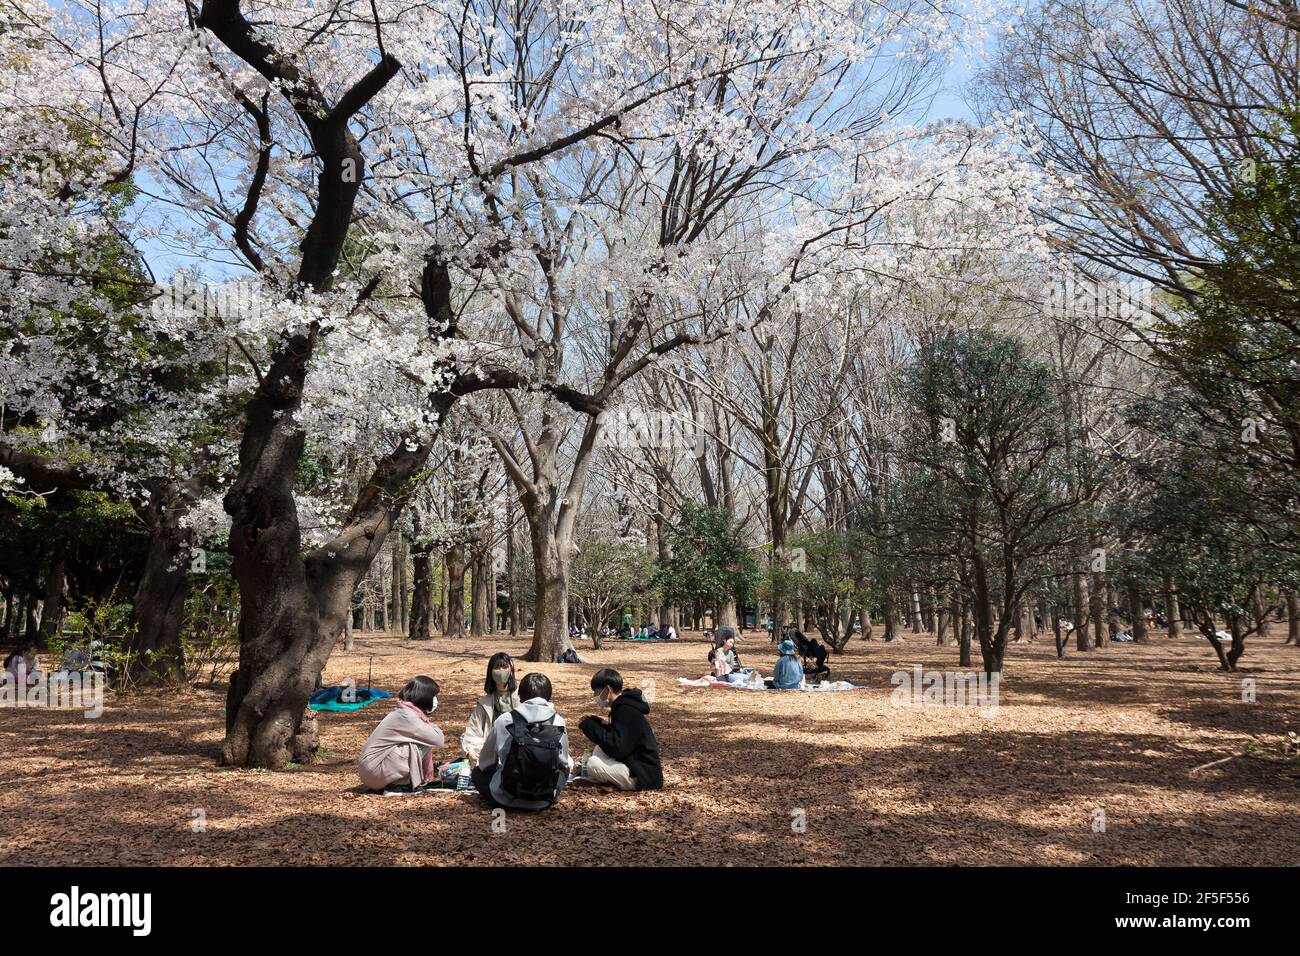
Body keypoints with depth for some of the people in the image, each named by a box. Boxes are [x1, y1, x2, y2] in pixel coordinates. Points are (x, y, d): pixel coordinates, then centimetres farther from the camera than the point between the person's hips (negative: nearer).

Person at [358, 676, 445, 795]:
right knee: (420, 745, -17)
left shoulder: (402, 711, 10)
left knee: (424, 740, 10)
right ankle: (398, 785, -7)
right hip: (374, 772, -9)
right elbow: (438, 740, -19)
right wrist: (427, 721, -5)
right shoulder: (407, 716, -18)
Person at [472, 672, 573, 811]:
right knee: (569, 766, 28)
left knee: (477, 773, 25)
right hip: (545, 800, 2)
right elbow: (565, 765, 4)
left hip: (506, 799, -2)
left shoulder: (504, 721, -8)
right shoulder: (559, 723, -5)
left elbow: (485, 762, 4)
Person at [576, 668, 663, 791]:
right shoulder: (622, 706, 10)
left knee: (593, 763, -21)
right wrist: (594, 723, 4)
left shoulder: (626, 711, -20)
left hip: (643, 776, -10)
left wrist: (590, 726, -19)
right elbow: (615, 735, 17)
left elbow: (616, 748, -28)